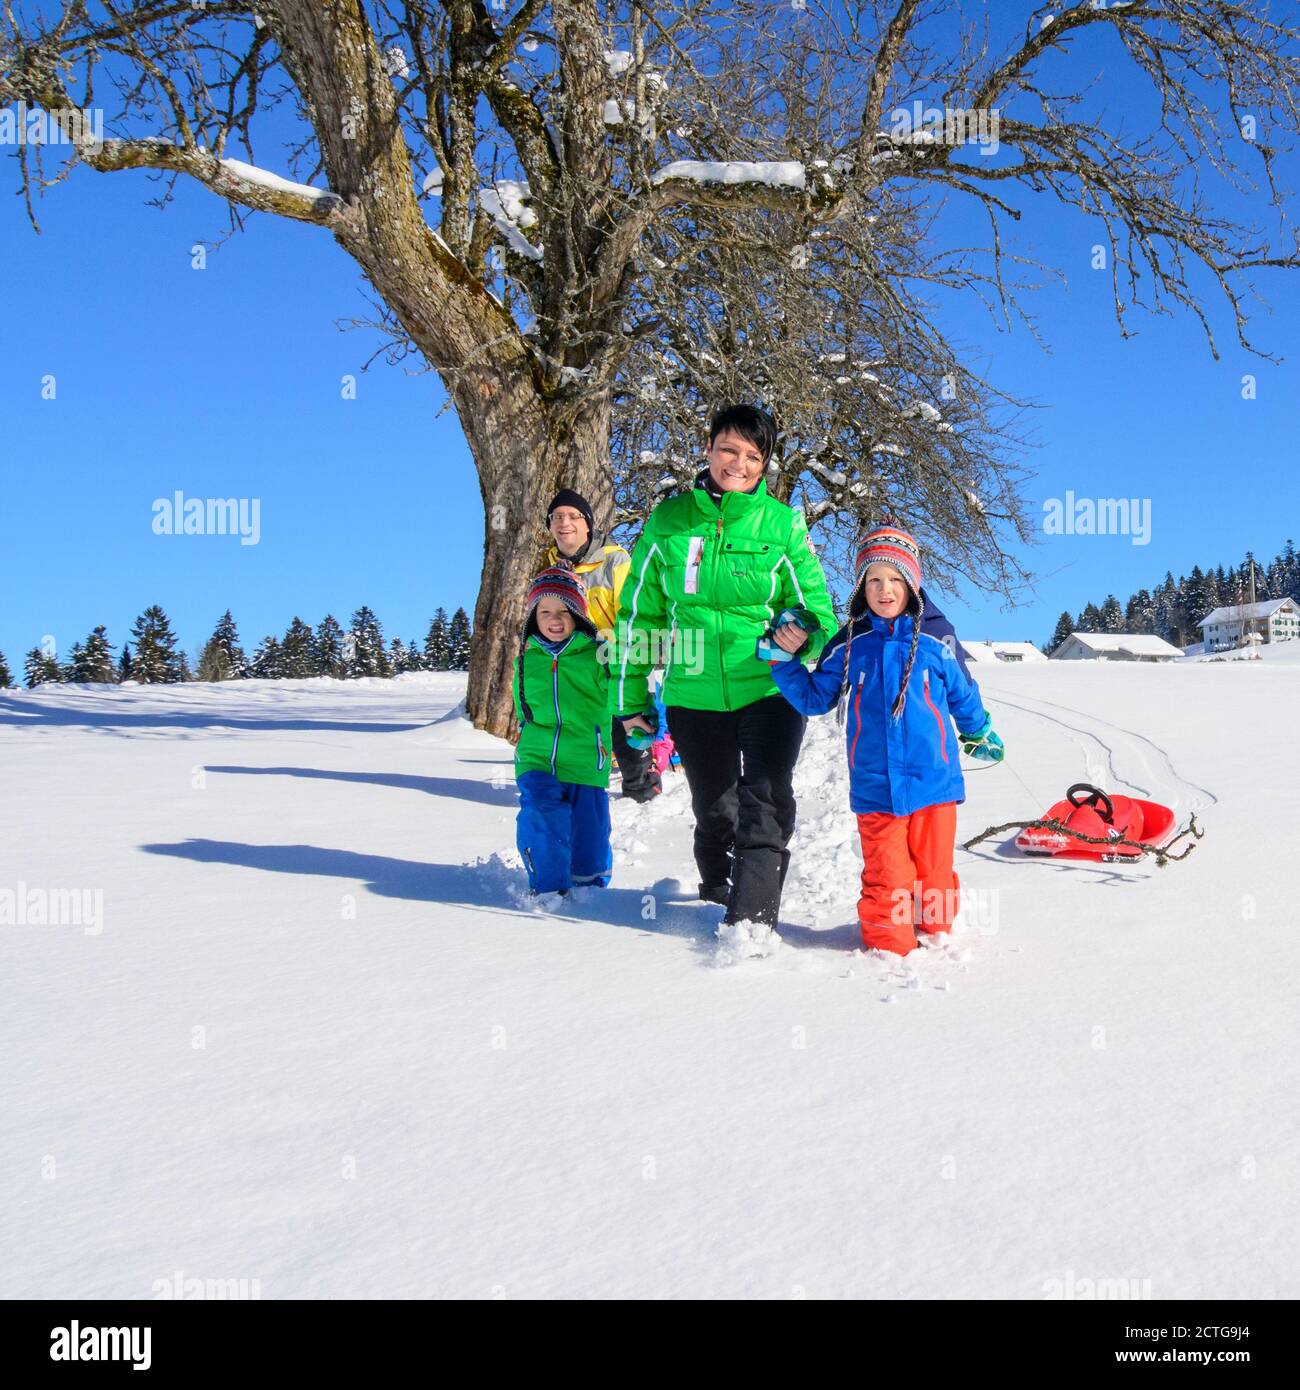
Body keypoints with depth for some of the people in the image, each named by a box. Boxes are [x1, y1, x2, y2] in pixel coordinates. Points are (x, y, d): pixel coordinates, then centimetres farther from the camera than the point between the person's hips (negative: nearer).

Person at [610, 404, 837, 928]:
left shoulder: (782, 524, -3)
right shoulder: (668, 520, 1)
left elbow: (816, 606, 3)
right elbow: (639, 613, 7)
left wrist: (805, 636, -22)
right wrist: (629, 697, 7)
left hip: (770, 690, -2)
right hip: (694, 696, 2)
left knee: (765, 800, -15)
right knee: (713, 808, 15)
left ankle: (752, 915, -11)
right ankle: (716, 889, 42)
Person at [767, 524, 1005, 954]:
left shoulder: (935, 642, 0)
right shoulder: (848, 645, 2)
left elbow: (964, 696, 16)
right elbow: (814, 698, 10)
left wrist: (981, 733, 28)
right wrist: (783, 660, -1)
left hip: (934, 782, 0)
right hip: (875, 787, 0)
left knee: (934, 873, 9)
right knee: (885, 878, 0)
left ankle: (936, 937, 29)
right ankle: (888, 947, 15)